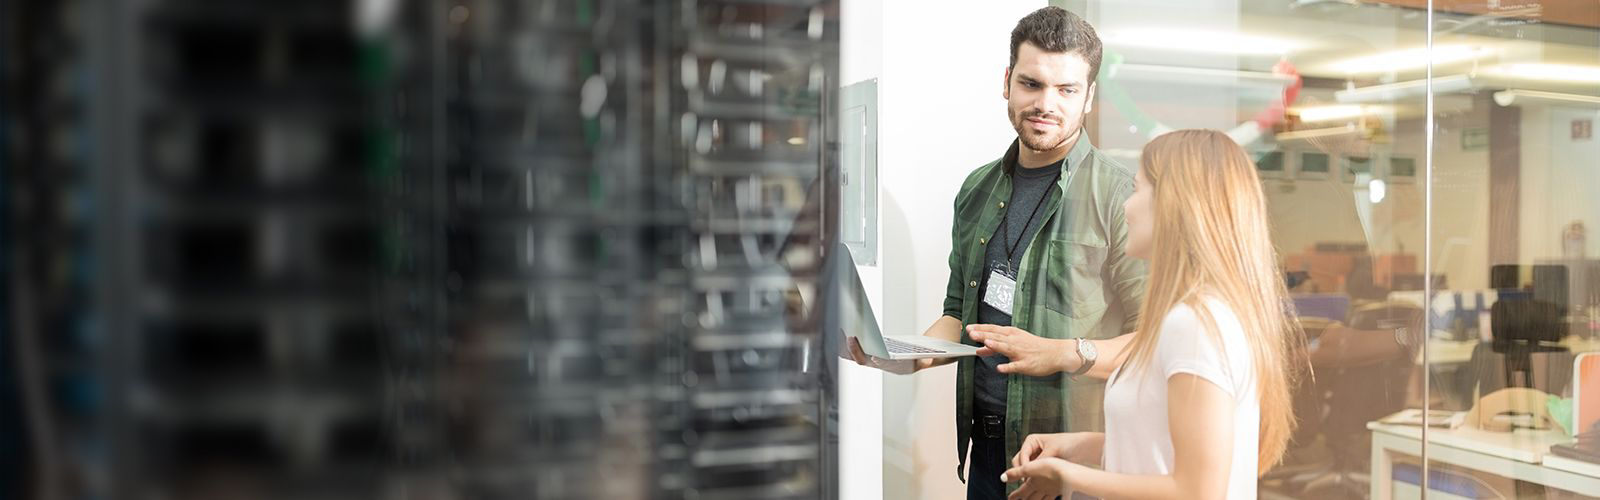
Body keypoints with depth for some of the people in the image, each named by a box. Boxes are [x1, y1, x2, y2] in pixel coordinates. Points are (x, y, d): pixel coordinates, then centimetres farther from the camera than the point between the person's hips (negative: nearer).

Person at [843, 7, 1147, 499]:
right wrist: (910, 355, -2)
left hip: (1071, 455, -5)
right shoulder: (978, 189, 9)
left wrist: (1061, 352, -27)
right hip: (986, 443, 6)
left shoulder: (1120, 195, -11)